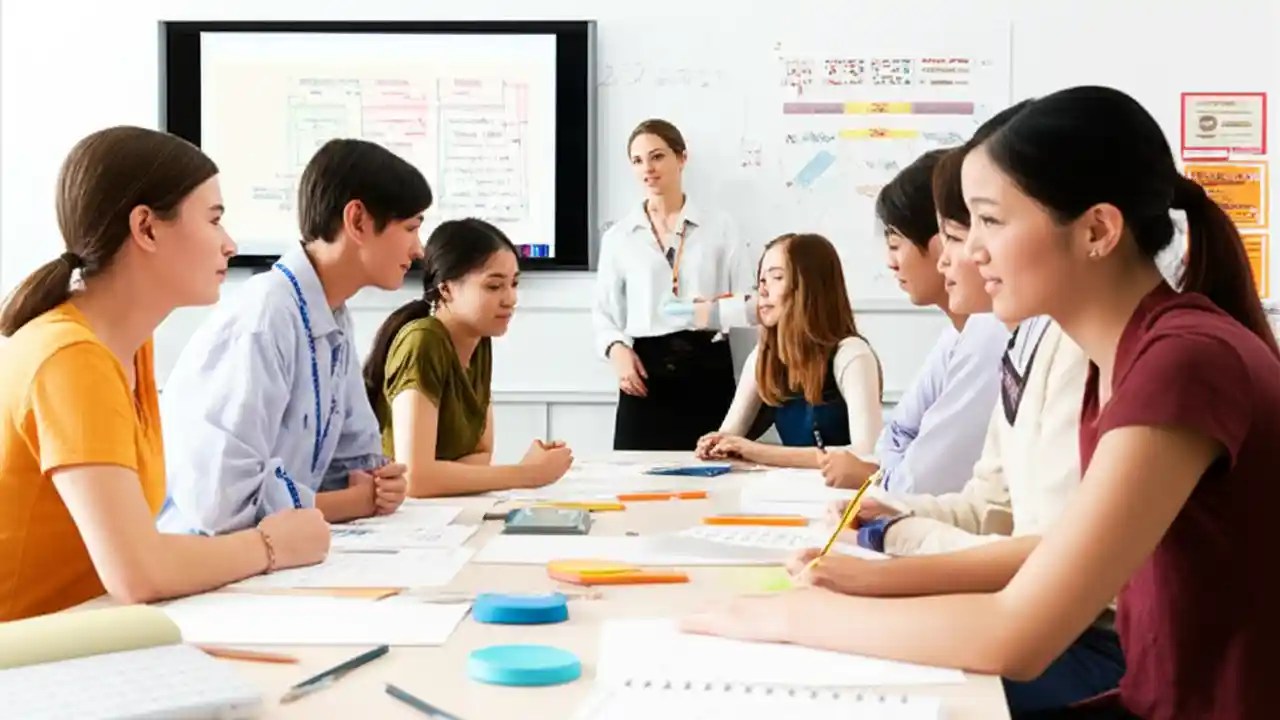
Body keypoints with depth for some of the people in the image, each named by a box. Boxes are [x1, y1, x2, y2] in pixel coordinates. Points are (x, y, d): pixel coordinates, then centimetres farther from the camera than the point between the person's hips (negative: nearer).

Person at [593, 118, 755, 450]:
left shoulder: (718, 226, 8)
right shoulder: (618, 236, 11)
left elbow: (750, 301, 4)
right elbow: (604, 312, 10)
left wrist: (715, 310, -16)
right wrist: (617, 349, -9)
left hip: (706, 367, -1)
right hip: (645, 370, 1)